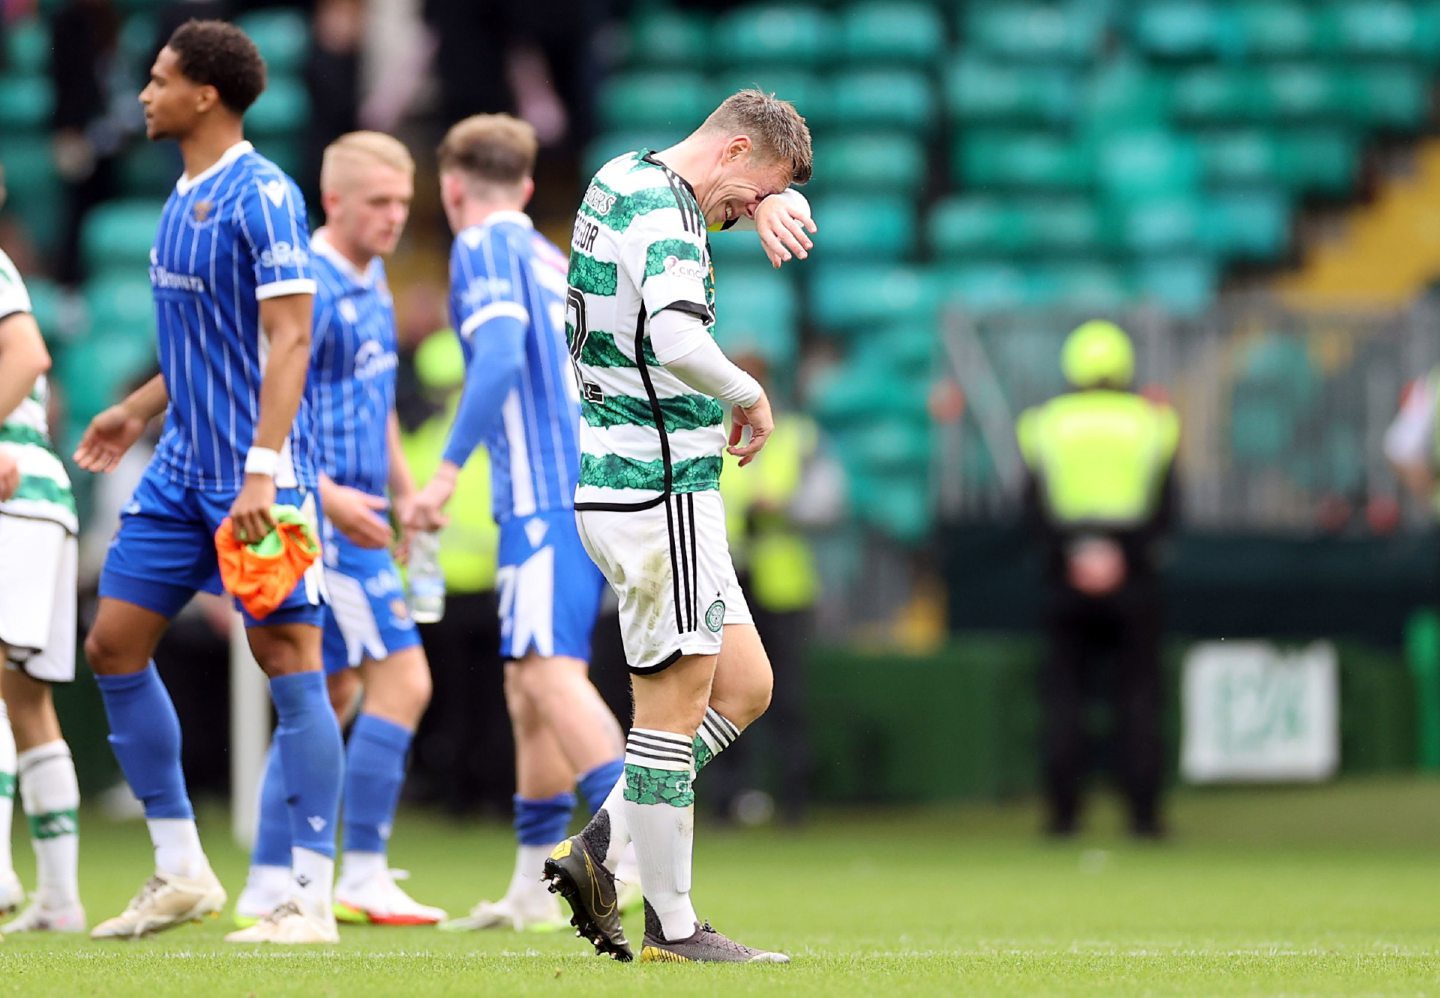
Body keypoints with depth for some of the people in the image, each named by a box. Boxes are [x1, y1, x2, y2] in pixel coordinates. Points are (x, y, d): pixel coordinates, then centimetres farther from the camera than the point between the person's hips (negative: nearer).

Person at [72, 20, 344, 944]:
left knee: (290, 662, -6)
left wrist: (263, 468, -25)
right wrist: (139, 411, 24)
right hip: (182, 469, 10)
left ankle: (312, 900, -3)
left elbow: (287, 339, -19)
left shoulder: (262, 196, -13)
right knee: (115, 646, 7)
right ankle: (181, 872, 15)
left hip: (255, 474, -10)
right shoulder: (184, 198, 14)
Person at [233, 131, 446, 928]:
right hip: (324, 523, -10)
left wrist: (406, 490, 23)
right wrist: (329, 496, -27)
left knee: (334, 694, 10)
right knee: (401, 677, -12)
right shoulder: (310, 288, -15)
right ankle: (363, 875, -8)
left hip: (354, 519, 10)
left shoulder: (372, 283, 15)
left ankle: (270, 884, 12)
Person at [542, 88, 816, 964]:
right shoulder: (664, 215, -17)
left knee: (744, 687, 13)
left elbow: (767, 190, 32)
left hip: (625, 478, 10)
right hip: (655, 486, -10)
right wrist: (750, 396, -17)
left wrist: (770, 202, 8)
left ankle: (599, 850, 11)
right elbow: (676, 340, -36)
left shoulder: (626, 177, 13)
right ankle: (672, 928, 3)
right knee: (676, 708, -3)